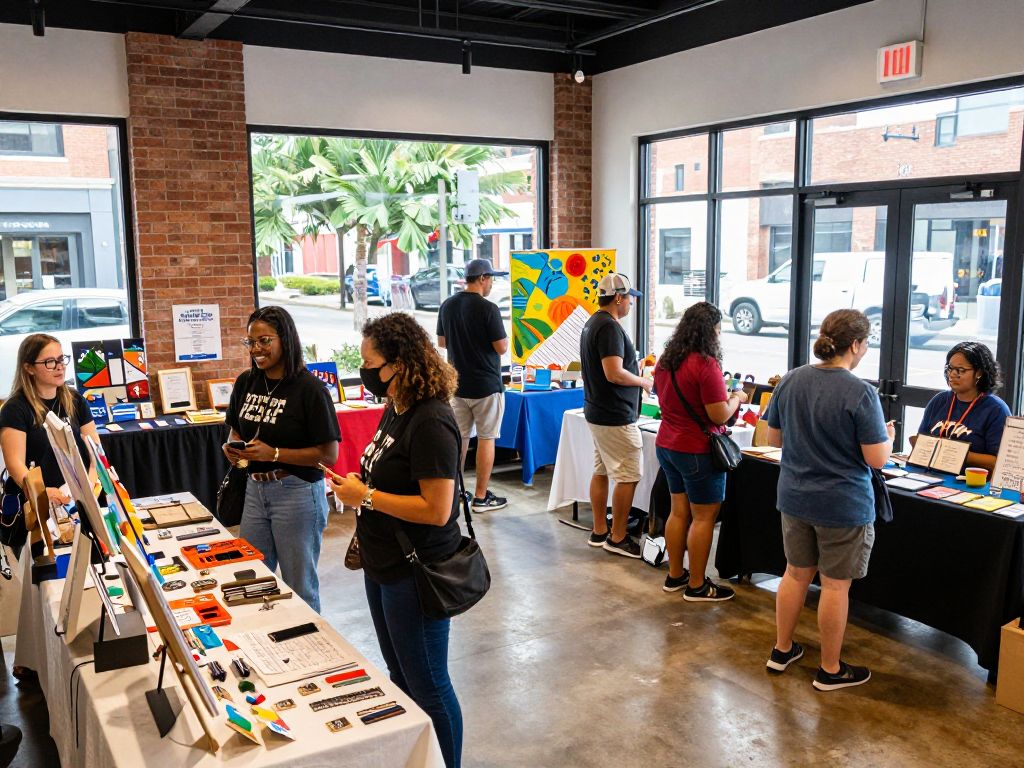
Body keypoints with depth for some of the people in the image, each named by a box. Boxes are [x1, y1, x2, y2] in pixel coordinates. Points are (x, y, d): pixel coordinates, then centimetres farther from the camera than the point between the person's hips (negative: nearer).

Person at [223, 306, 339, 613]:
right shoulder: (246, 383, 3)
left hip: (297, 493, -6)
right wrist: (232, 448, -4)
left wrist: (273, 453, -23)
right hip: (256, 489, 6)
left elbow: (329, 454, -17)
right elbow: (236, 431, 18)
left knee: (299, 586, 9)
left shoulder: (309, 388, -16)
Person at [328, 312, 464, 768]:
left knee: (427, 683, 8)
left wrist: (366, 496, -21)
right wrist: (353, 485, 3)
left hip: (416, 574, -10)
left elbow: (436, 509, -27)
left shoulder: (430, 423, -24)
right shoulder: (395, 410, 4)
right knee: (399, 674, 24)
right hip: (384, 565, 10)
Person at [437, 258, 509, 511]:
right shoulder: (488, 308, -16)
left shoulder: (447, 306, 4)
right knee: (486, 438, 3)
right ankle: (481, 497, 7)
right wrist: (503, 336, 5)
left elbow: (441, 342, 13)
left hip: (457, 384, 6)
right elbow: (501, 347, -15)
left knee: (459, 437, 13)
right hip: (486, 385, -6)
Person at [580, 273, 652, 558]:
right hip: (615, 417, -11)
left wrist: (635, 374, 15)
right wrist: (643, 381, -10)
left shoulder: (593, 323, 13)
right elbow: (614, 374, -26)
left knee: (601, 471, 15)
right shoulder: (610, 327, -20)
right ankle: (617, 538, 5)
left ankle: (599, 532, 23)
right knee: (629, 477, -2)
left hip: (597, 413, 11)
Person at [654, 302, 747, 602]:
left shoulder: (666, 360, 6)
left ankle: (675, 575, 26)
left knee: (678, 511, 17)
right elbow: (720, 415, -20)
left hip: (667, 445, 8)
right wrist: (736, 399, 0)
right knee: (704, 517, 3)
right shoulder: (705, 364, -20)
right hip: (697, 451, -8)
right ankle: (697, 586, 10)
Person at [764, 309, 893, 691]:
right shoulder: (860, 393, -20)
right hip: (842, 506, -5)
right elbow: (877, 459, -17)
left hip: (794, 498, 6)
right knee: (835, 585, 9)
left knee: (796, 573, 20)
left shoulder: (790, 381, -3)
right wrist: (888, 436, 3)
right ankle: (830, 670, 23)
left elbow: (774, 438, 6)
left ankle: (782, 650, 34)